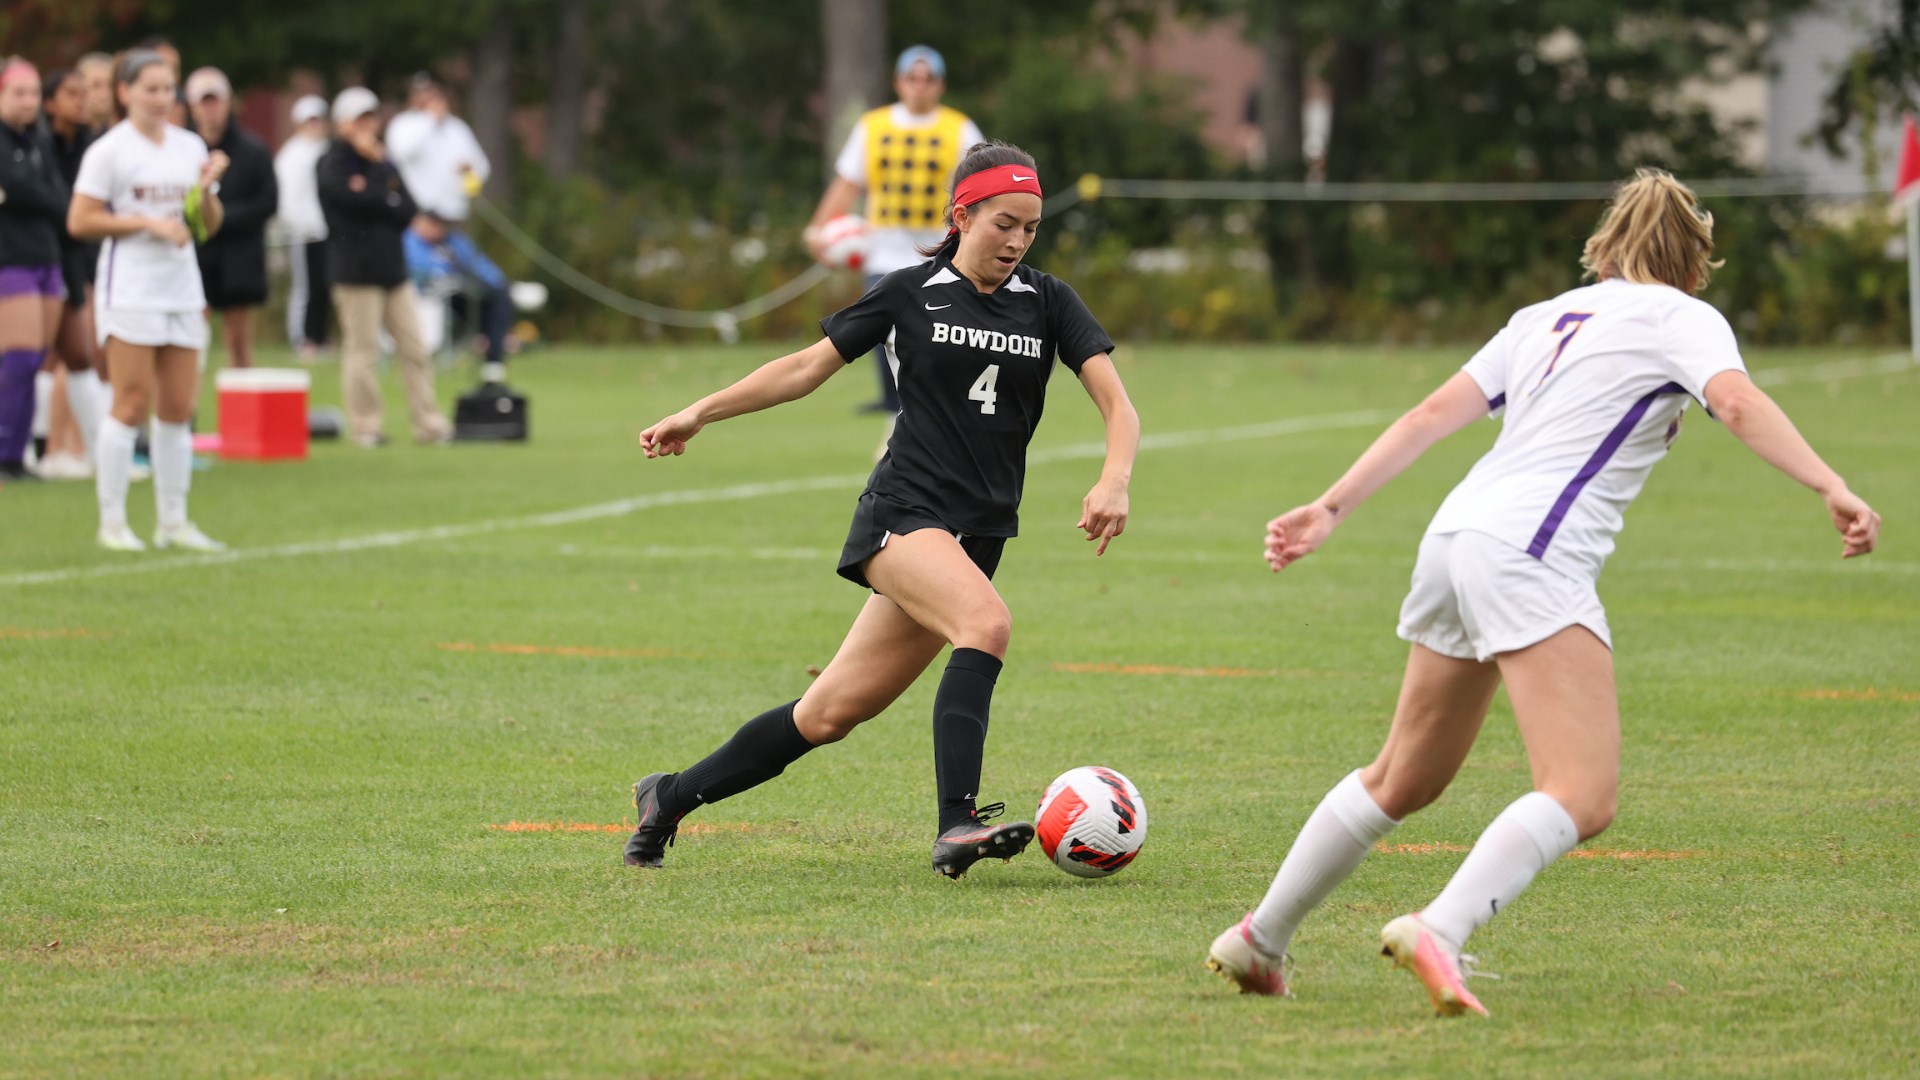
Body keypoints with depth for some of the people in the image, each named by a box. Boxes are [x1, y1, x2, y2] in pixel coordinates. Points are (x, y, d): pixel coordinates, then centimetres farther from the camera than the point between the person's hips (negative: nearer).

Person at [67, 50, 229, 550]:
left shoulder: (190, 147, 13)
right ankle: (112, 522, -2)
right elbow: (79, 222, -9)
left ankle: (174, 522, 11)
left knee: (178, 409, 5)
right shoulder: (109, 151, -5)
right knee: (133, 404, -9)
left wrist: (206, 189, -5)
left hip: (182, 290, 6)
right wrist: (147, 223, -14)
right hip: (130, 291, -6)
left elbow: (210, 225, 16)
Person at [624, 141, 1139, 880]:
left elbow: (1117, 405, 1)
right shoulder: (912, 293, 2)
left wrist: (1113, 481, -20)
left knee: (831, 713, 3)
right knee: (986, 621, -34)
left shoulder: (1047, 303, 7)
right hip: (903, 510, -3)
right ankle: (956, 825, -39)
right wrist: (699, 414, 9)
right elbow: (808, 367, 11)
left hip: (978, 534, 3)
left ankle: (670, 798, 20)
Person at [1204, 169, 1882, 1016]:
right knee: (1584, 797, -17)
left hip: (1458, 535, 8)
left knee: (1404, 781, 24)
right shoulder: (1681, 318, 6)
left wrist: (1332, 508, 21)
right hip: (1530, 554, -8)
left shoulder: (1548, 316, 24)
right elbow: (1739, 405, -14)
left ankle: (1259, 940, 32)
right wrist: (1833, 490, -22)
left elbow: (1432, 415, 20)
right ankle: (1439, 930, -36)